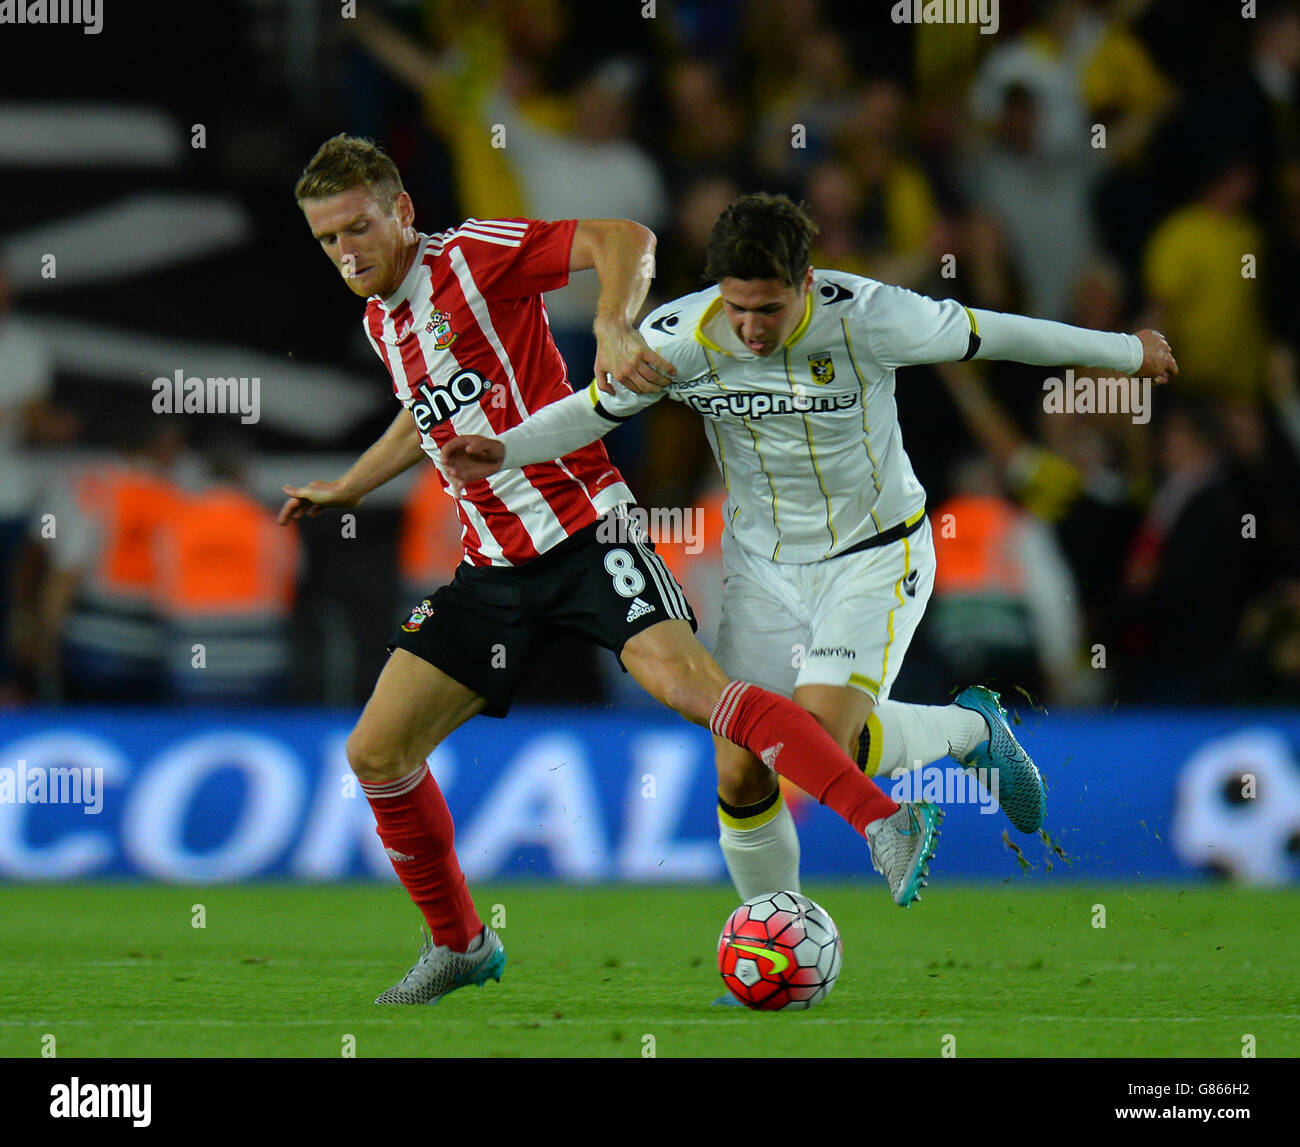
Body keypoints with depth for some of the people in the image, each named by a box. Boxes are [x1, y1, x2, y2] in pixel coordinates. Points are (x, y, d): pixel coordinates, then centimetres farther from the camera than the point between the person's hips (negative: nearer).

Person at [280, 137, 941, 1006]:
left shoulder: (473, 257, -10)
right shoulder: (382, 321, 14)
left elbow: (625, 239, -18)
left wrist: (613, 325, -34)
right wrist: (345, 488, 34)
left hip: (583, 530, -8)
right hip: (494, 568, 8)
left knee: (681, 678, -30)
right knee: (376, 752, 1)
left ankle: (886, 821, -34)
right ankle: (459, 944, 20)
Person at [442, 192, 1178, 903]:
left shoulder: (868, 317, -24)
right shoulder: (680, 337, -17)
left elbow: (986, 334, -9)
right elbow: (594, 409, -1)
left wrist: (1126, 351, 5)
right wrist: (503, 452, -19)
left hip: (876, 557, -3)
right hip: (763, 569, 3)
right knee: (740, 775, -4)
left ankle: (972, 730, 8)